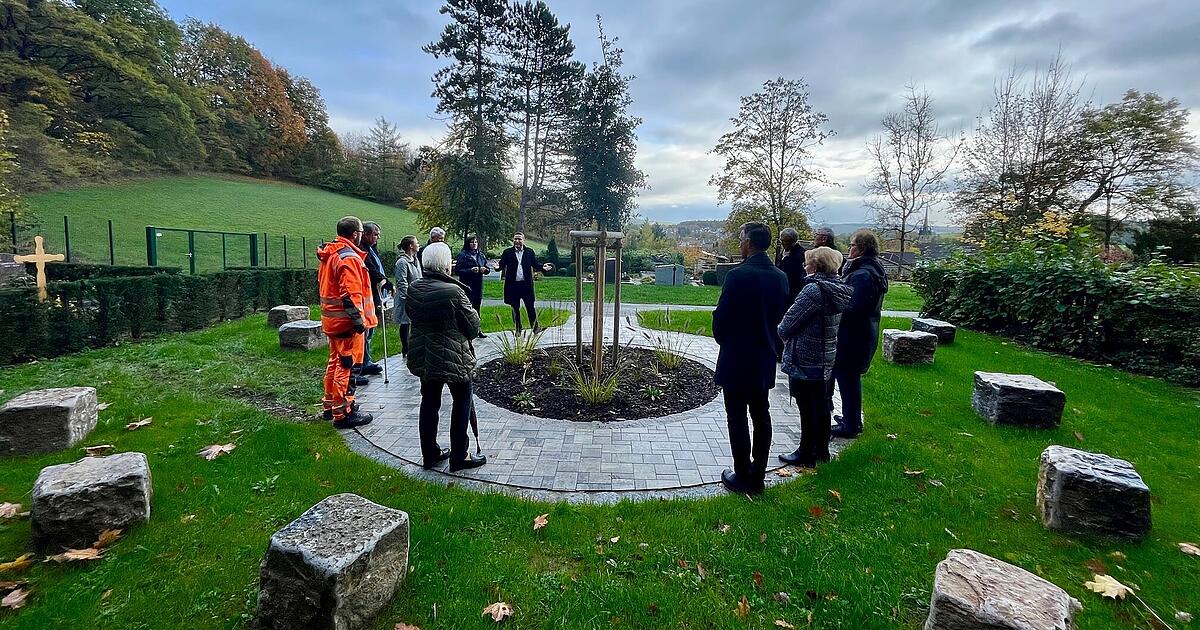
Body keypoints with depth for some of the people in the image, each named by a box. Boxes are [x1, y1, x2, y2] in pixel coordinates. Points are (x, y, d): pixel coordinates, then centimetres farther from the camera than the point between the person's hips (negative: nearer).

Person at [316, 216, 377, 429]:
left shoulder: (328, 255, 13)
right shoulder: (349, 258, -18)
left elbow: (322, 285, 22)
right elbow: (350, 294, -25)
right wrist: (358, 319, -22)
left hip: (332, 319, 10)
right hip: (347, 320, -10)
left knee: (336, 362, 20)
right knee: (346, 365, -3)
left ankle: (330, 405, 32)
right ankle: (343, 413, 3)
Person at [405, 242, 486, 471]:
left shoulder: (413, 289, -2)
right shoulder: (454, 291, -19)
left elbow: (411, 316, 10)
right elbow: (473, 326, -11)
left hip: (422, 356, 6)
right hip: (453, 357, -6)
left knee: (429, 402, 16)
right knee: (462, 402, 9)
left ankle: (430, 454, 27)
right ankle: (459, 456, 14)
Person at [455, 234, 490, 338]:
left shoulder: (481, 255, 13)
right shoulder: (463, 255, -5)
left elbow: (488, 269, 18)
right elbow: (457, 270, -10)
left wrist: (485, 269, -5)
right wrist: (470, 270, -20)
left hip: (478, 285, 5)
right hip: (467, 285, -5)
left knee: (477, 306, 11)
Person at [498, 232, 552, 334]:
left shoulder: (529, 252, 7)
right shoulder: (507, 252, 4)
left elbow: (535, 265, 7)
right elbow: (502, 265, -1)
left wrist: (543, 267, -12)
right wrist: (498, 267, -23)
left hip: (526, 284, 0)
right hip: (513, 285, 1)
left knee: (530, 307, 0)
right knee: (515, 308, 9)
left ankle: (535, 327, 11)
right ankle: (518, 330, 20)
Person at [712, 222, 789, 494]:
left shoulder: (738, 275, -19)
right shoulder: (780, 277, 2)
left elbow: (721, 317, -15)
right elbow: (780, 315, 9)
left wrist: (724, 341, 4)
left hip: (737, 358, -7)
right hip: (765, 358, 7)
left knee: (738, 418, 4)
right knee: (761, 416, 14)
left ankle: (742, 477, 13)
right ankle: (758, 476, 25)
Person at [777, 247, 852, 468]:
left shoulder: (814, 289, -21)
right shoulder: (838, 289, 5)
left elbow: (790, 321, -19)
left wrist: (782, 331, 3)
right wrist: (787, 331, 13)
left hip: (805, 358, -8)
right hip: (825, 358, 8)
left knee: (807, 408, 3)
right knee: (820, 405, 18)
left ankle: (806, 454, 15)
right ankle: (821, 450, 31)